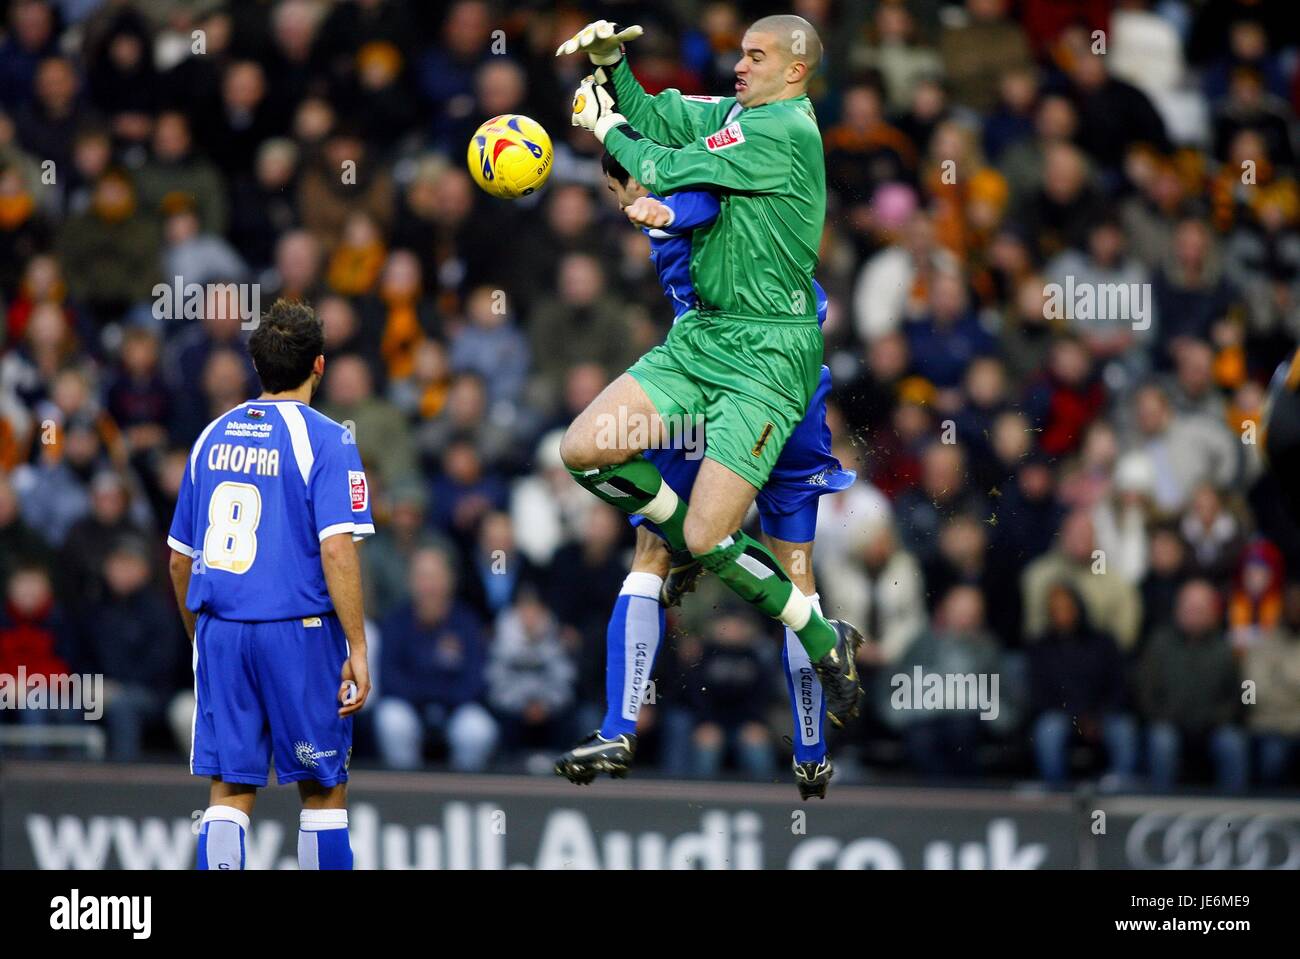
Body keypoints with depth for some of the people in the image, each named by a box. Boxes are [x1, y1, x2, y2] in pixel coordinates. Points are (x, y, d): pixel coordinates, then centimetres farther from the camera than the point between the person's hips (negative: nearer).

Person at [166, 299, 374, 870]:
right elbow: (336, 550, -16)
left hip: (220, 631, 5)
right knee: (324, 789, 7)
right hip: (298, 631, -4)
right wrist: (357, 650, -14)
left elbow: (180, 558, 14)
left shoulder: (213, 436, 10)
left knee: (230, 791, 4)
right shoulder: (324, 439, -7)